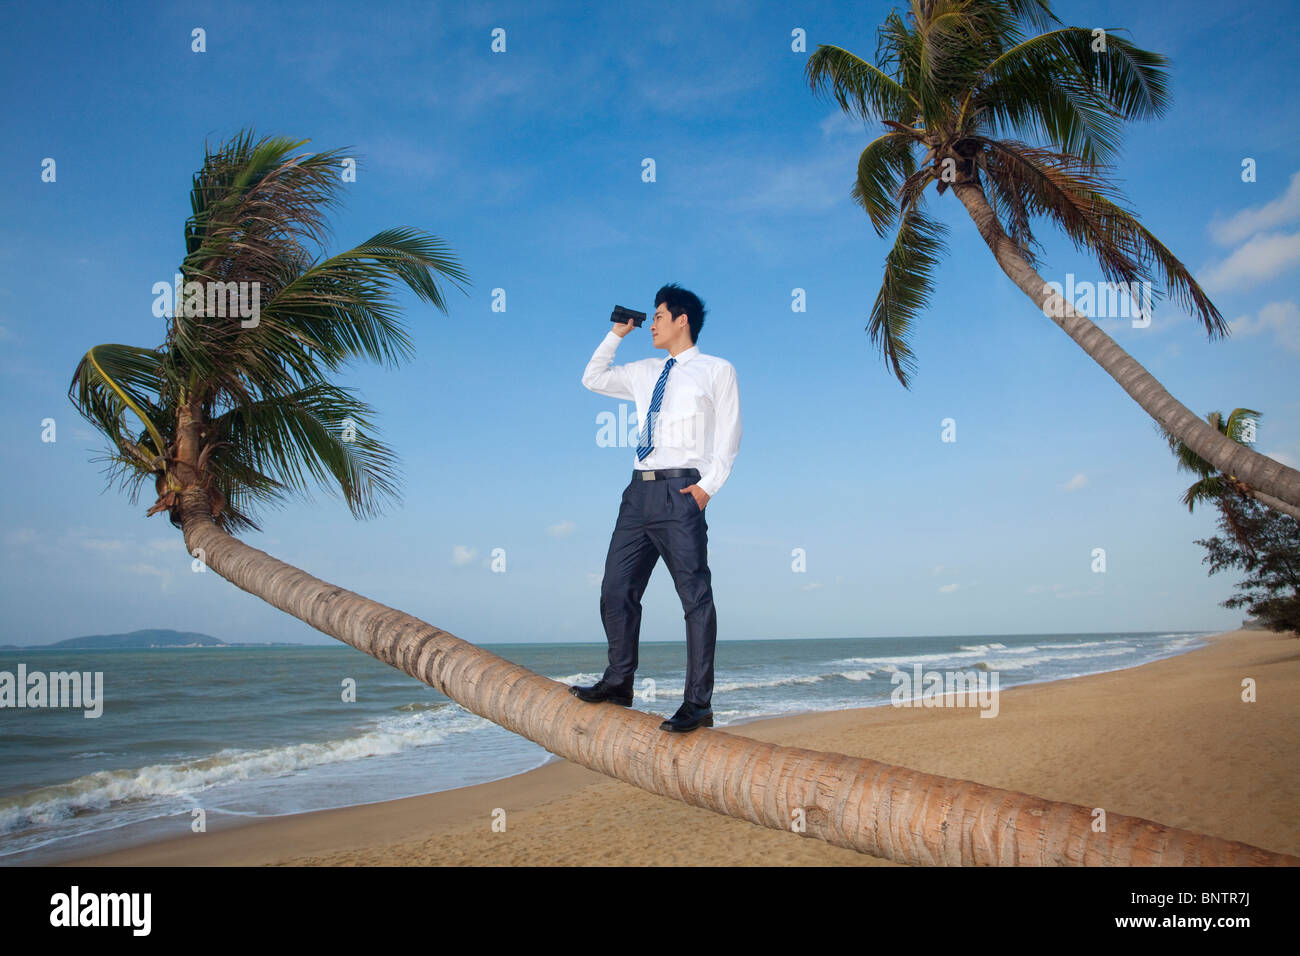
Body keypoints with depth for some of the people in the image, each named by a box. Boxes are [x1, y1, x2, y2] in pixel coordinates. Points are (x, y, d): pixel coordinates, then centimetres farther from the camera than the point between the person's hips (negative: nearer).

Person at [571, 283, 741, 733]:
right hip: (640, 489, 7)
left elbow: (728, 435, -1)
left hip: (680, 490, -7)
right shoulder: (646, 373, 22)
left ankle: (698, 703, -5)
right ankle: (619, 682, 21)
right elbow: (593, 378, 32)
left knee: (695, 594, -7)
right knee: (616, 589, 8)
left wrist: (708, 485, -12)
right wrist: (616, 334, 21)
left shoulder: (717, 370, 6)